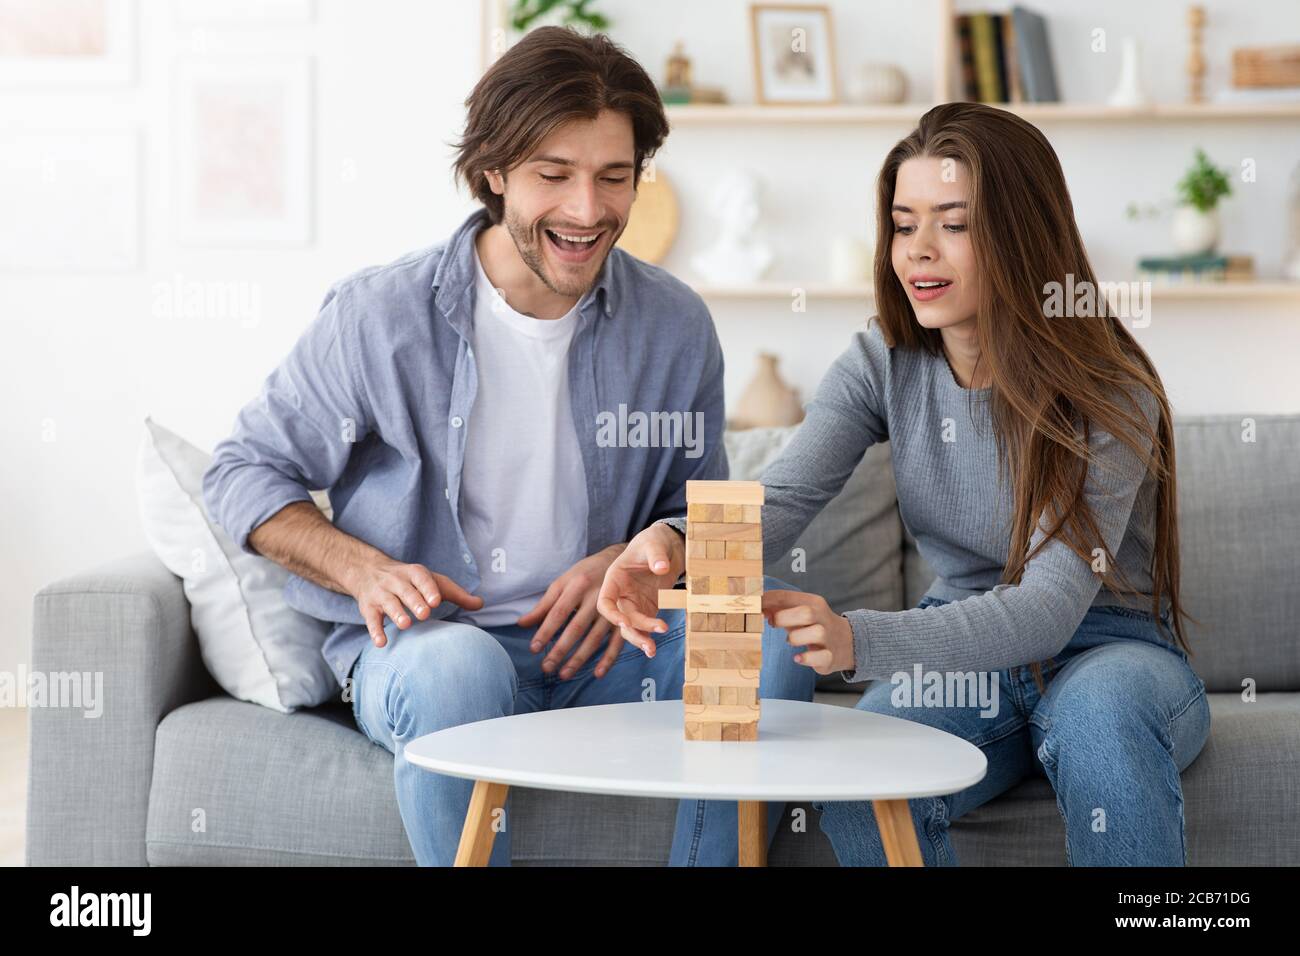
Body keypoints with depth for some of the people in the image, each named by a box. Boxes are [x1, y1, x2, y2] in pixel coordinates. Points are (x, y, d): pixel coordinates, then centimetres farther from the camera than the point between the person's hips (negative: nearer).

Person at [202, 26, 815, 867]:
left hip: (592, 641, 3)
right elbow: (246, 472, 2)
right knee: (459, 666, -38)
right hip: (418, 643, -3)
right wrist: (365, 569, -15)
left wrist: (631, 561, -8)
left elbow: (697, 511, 16)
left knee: (773, 641, -24)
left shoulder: (674, 326, 3)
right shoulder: (380, 315, -6)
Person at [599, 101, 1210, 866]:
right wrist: (679, 543, -41)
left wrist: (859, 639, -46)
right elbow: (781, 500, -15)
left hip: (1110, 644, -3)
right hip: (967, 645, 3)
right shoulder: (885, 364, -2)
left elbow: (1051, 607, -29)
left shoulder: (1108, 392, -18)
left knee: (1097, 709, -39)